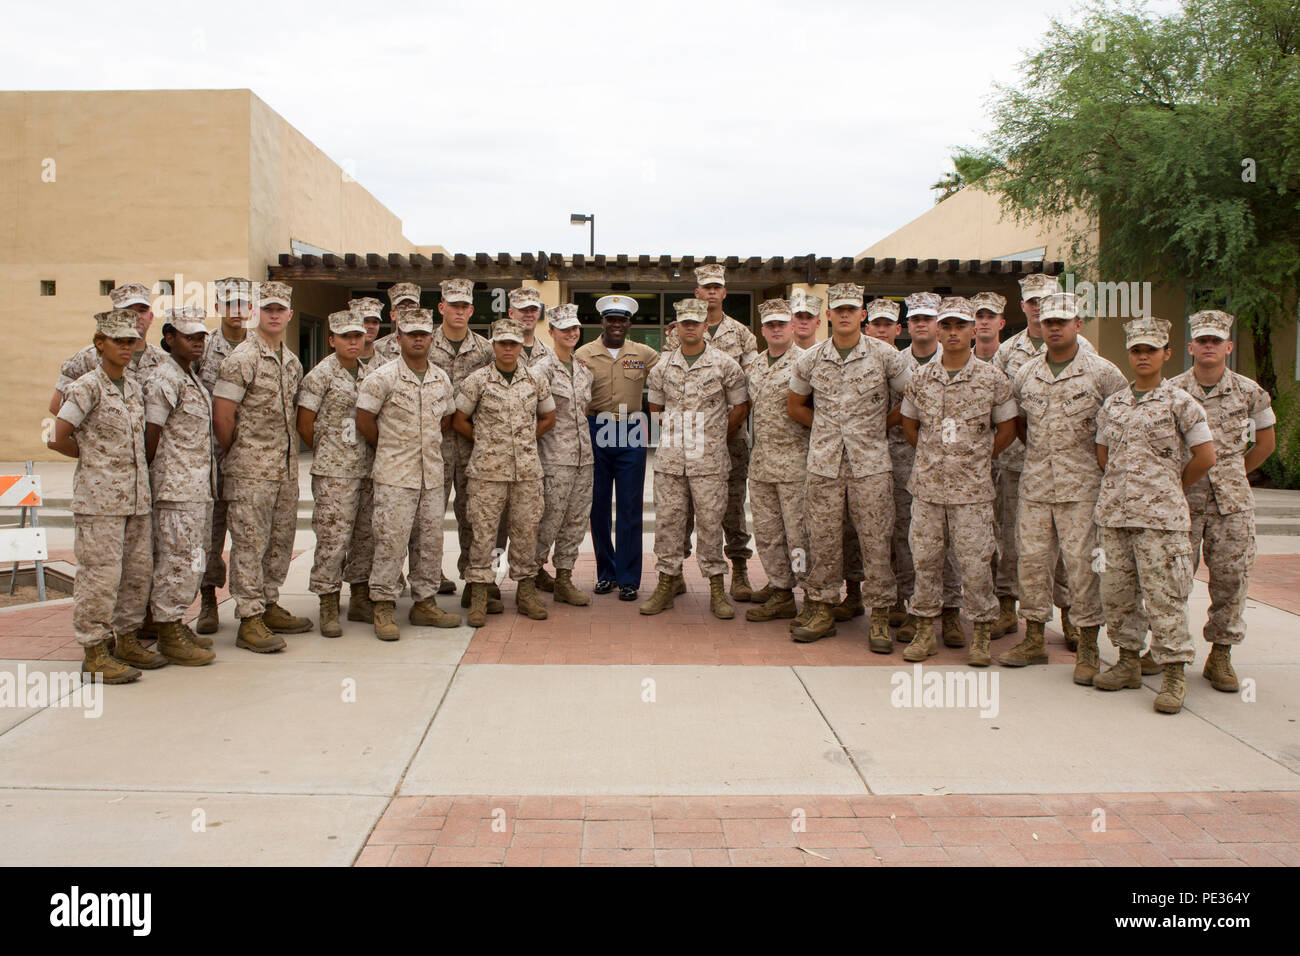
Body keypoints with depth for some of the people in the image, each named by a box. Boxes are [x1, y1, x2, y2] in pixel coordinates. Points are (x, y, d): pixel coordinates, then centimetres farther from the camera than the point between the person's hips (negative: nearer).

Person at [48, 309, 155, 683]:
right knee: (101, 572, -5)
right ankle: (94, 652, 4)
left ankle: (126, 640, 23)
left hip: (136, 494, 7)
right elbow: (57, 438, -10)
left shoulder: (133, 386, 13)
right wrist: (95, 456, 2)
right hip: (100, 495, -7)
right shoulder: (87, 386, -9)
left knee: (138, 569, 11)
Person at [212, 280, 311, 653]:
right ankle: (250, 621, 2)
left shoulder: (292, 361, 14)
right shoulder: (242, 358, -10)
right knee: (250, 543, -3)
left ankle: (269, 606, 25)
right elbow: (221, 416, -11)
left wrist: (290, 453, 15)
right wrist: (238, 455, -1)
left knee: (280, 540, 13)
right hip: (251, 471, -7)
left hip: (286, 468, 8)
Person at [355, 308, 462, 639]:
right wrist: (391, 449, 5)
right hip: (394, 475, -5)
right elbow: (364, 422, -4)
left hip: (432, 473, 5)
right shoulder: (382, 377, -6)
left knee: (431, 539, 9)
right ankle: (383, 608, 3)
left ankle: (425, 603, 20)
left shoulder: (442, 379, 10)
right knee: (392, 540, -6)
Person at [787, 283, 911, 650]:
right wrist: (828, 429, 11)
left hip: (870, 462, -2)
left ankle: (880, 614, 10)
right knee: (823, 537, 6)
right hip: (824, 463, 2)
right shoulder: (810, 359, 4)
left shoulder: (885, 356, -2)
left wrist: (880, 425, 4)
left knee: (875, 538, 0)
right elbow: (795, 405, 17)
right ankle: (823, 609, 18)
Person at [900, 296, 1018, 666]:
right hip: (927, 485, 3)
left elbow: (1006, 429, 7)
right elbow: (909, 424, 17)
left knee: (975, 562, 0)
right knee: (925, 558, 7)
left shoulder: (992, 379, -2)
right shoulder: (921, 379, 5)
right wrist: (933, 455, 10)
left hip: (972, 487, -2)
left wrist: (977, 458, 4)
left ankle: (981, 636, 14)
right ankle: (925, 632, 19)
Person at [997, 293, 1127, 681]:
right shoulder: (1026, 373, 9)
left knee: (1081, 562, -4)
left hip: (1082, 485, -4)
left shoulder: (1101, 372, -3)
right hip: (1035, 484, 4)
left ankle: (1088, 649, 7)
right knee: (1031, 559, 7)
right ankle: (1034, 640, 20)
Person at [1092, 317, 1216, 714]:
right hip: (1115, 510, 5)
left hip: (1159, 513, -5)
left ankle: (1174, 675, 2)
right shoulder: (1112, 404, 11)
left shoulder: (1179, 402, -2)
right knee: (1117, 589, 9)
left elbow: (1205, 457, -2)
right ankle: (1129, 662, 22)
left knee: (1163, 592, -6)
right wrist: (1126, 483, 14)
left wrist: (1171, 487, 6)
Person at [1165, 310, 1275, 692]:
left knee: (1230, 576, 3)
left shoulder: (1249, 392, 2)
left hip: (1232, 501, 1)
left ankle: (1220, 656, 14)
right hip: (1182, 498, -1)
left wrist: (1234, 474, 14)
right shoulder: (1171, 391, -1)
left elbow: (1266, 442, 16)